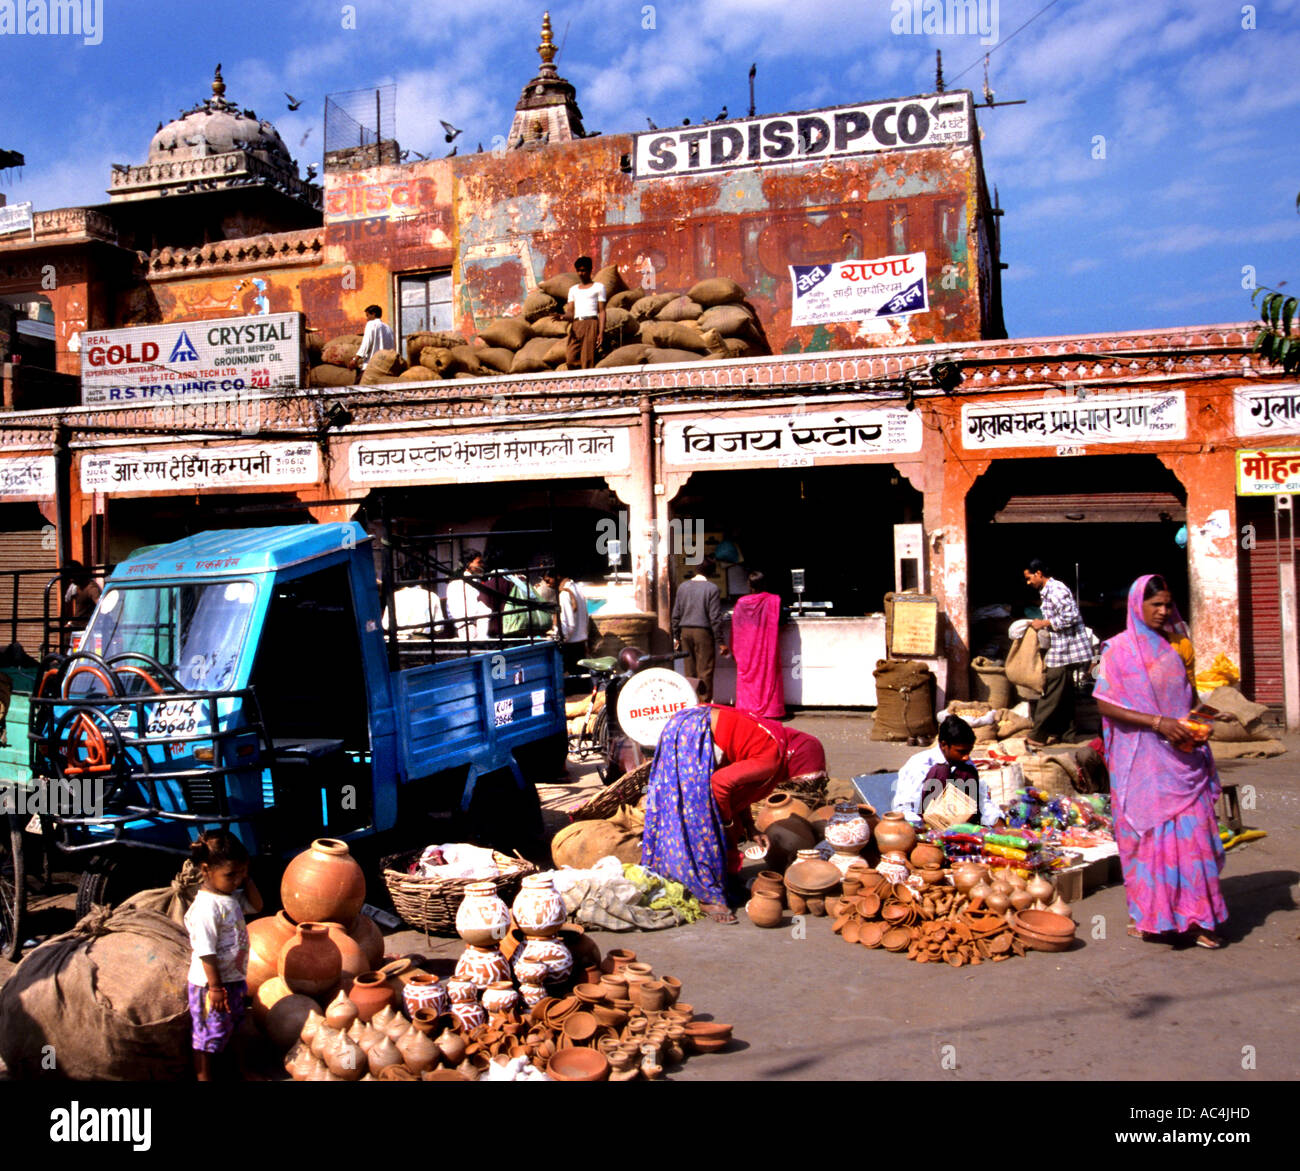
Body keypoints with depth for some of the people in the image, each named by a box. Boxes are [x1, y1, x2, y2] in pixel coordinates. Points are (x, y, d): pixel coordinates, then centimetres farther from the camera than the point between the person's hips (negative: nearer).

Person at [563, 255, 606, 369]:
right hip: (576, 326, 4)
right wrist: (562, 316, -9)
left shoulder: (598, 287, 12)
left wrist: (601, 332, -7)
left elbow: (602, 311, 5)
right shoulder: (573, 289, 24)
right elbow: (570, 312, 15)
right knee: (571, 359, -12)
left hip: (591, 324, -4)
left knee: (587, 361, -13)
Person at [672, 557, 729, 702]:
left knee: (689, 671, 10)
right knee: (705, 671, -1)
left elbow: (676, 614, 8)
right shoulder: (711, 588, -7)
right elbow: (715, 618, -10)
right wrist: (720, 642, -5)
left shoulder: (683, 587, 6)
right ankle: (704, 702, -1)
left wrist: (676, 637, 15)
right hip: (703, 631, -4)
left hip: (685, 631, 5)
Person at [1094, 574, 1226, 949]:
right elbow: (1105, 704, -10)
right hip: (1142, 758, -4)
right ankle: (1146, 914, 11)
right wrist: (1158, 723, -18)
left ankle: (1192, 917, 9)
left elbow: (1189, 694, 19)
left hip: (1182, 755, 4)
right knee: (1148, 832, -1)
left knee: (1191, 831, 1)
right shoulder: (1120, 648, -5)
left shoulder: (1178, 645, 11)